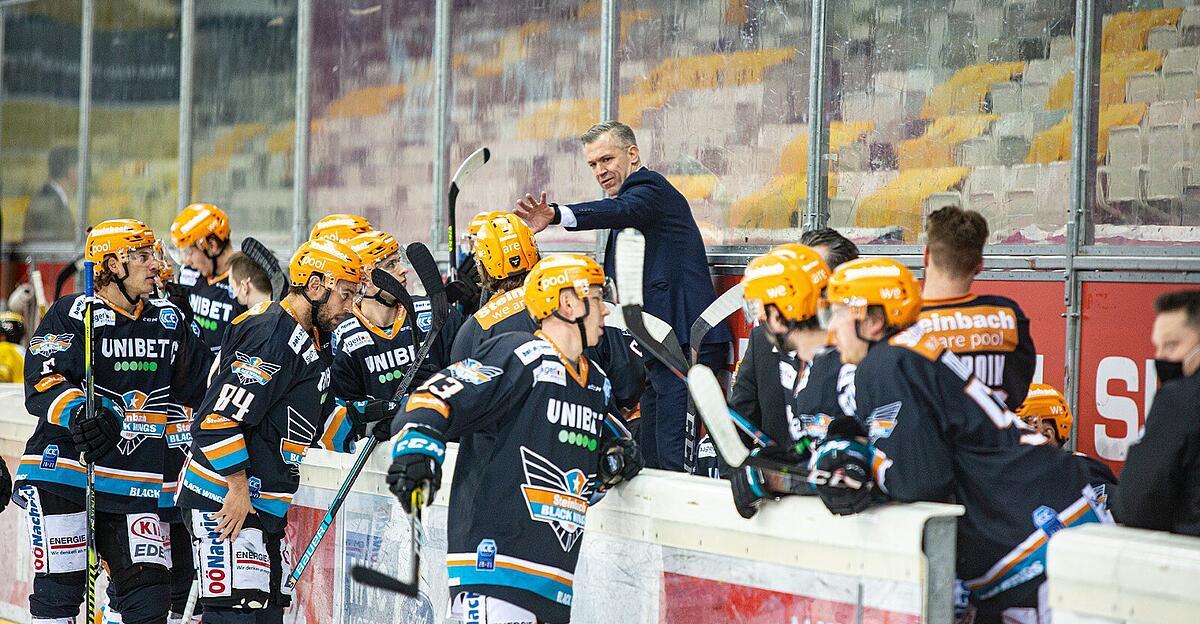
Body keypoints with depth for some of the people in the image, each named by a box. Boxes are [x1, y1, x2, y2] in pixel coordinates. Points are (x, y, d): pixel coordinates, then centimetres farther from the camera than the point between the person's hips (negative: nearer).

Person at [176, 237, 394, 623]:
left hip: (266, 506, 10)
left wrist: (365, 418, 5)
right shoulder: (271, 337, -17)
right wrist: (239, 487, -19)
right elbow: (217, 419, -22)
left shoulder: (308, 341, 16)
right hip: (225, 502, -10)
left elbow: (313, 427, 20)